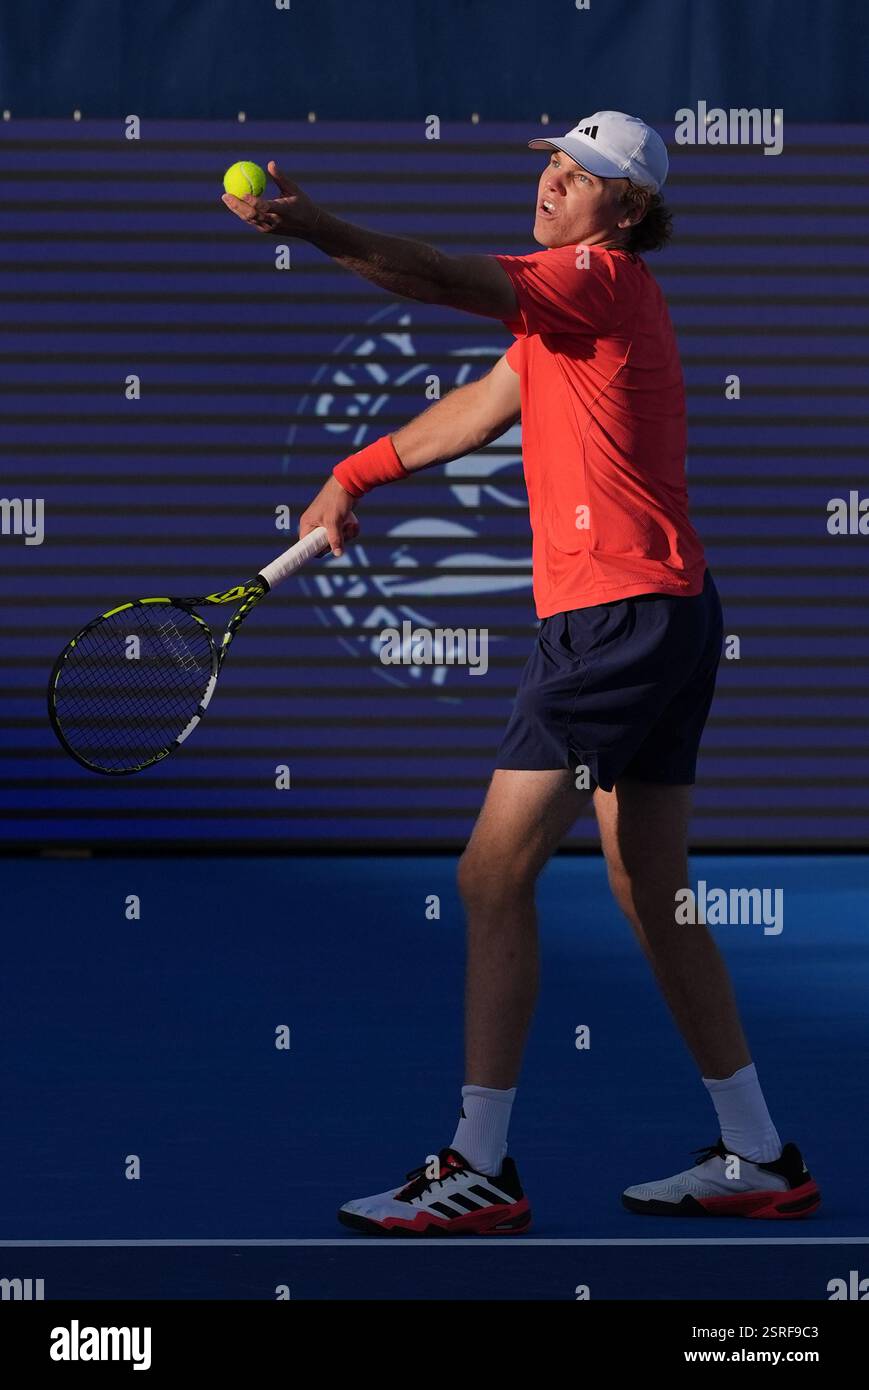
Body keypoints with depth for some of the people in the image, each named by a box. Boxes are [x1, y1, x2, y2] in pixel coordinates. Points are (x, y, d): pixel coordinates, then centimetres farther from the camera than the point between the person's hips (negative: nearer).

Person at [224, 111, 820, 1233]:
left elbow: (453, 280, -27)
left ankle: (481, 1171, -4)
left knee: (493, 878, -8)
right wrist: (357, 473, 27)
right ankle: (758, 1159, 20)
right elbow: (482, 407, 29)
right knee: (652, 901, 14)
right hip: (662, 623, 10)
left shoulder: (604, 279, -11)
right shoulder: (568, 308, 19)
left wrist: (315, 230, -39)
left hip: (620, 621, -10)